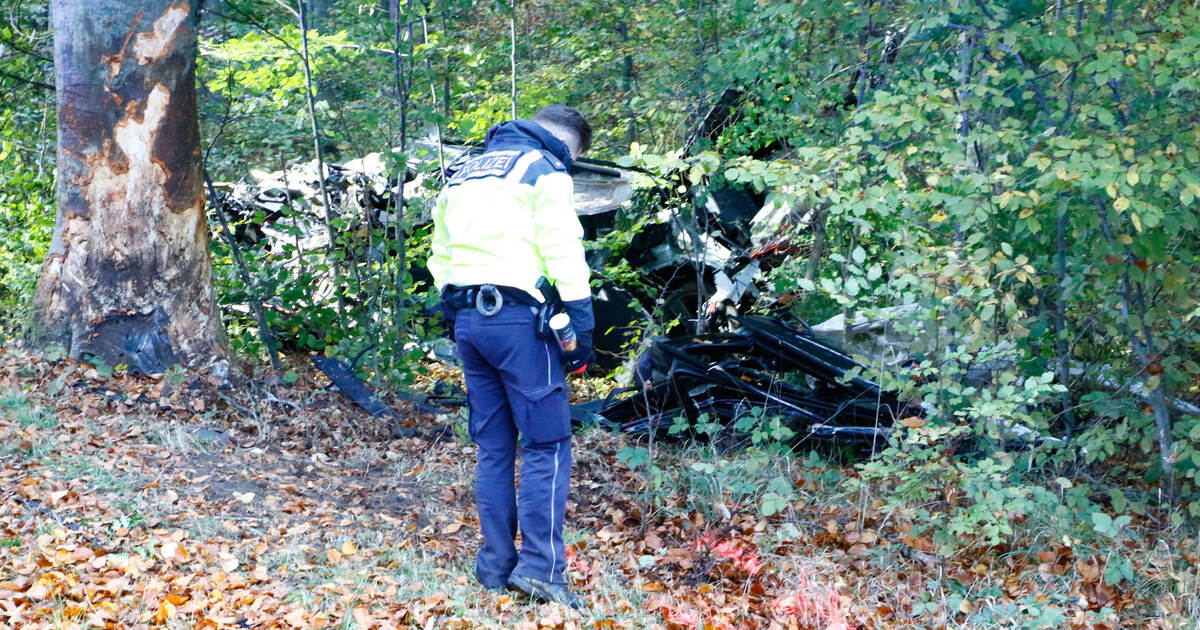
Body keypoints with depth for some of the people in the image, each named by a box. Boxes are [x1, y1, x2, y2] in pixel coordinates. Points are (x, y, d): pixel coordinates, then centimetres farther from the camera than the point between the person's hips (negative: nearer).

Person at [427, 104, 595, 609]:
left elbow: (440, 254, 21)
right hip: (517, 317, -7)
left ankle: (495, 567, 12)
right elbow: (564, 254, -10)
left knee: (493, 447, 12)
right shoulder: (545, 172, -2)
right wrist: (581, 329, -8)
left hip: (467, 320, 7)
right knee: (546, 444, -4)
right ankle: (540, 566, -11)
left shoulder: (465, 174, 21)